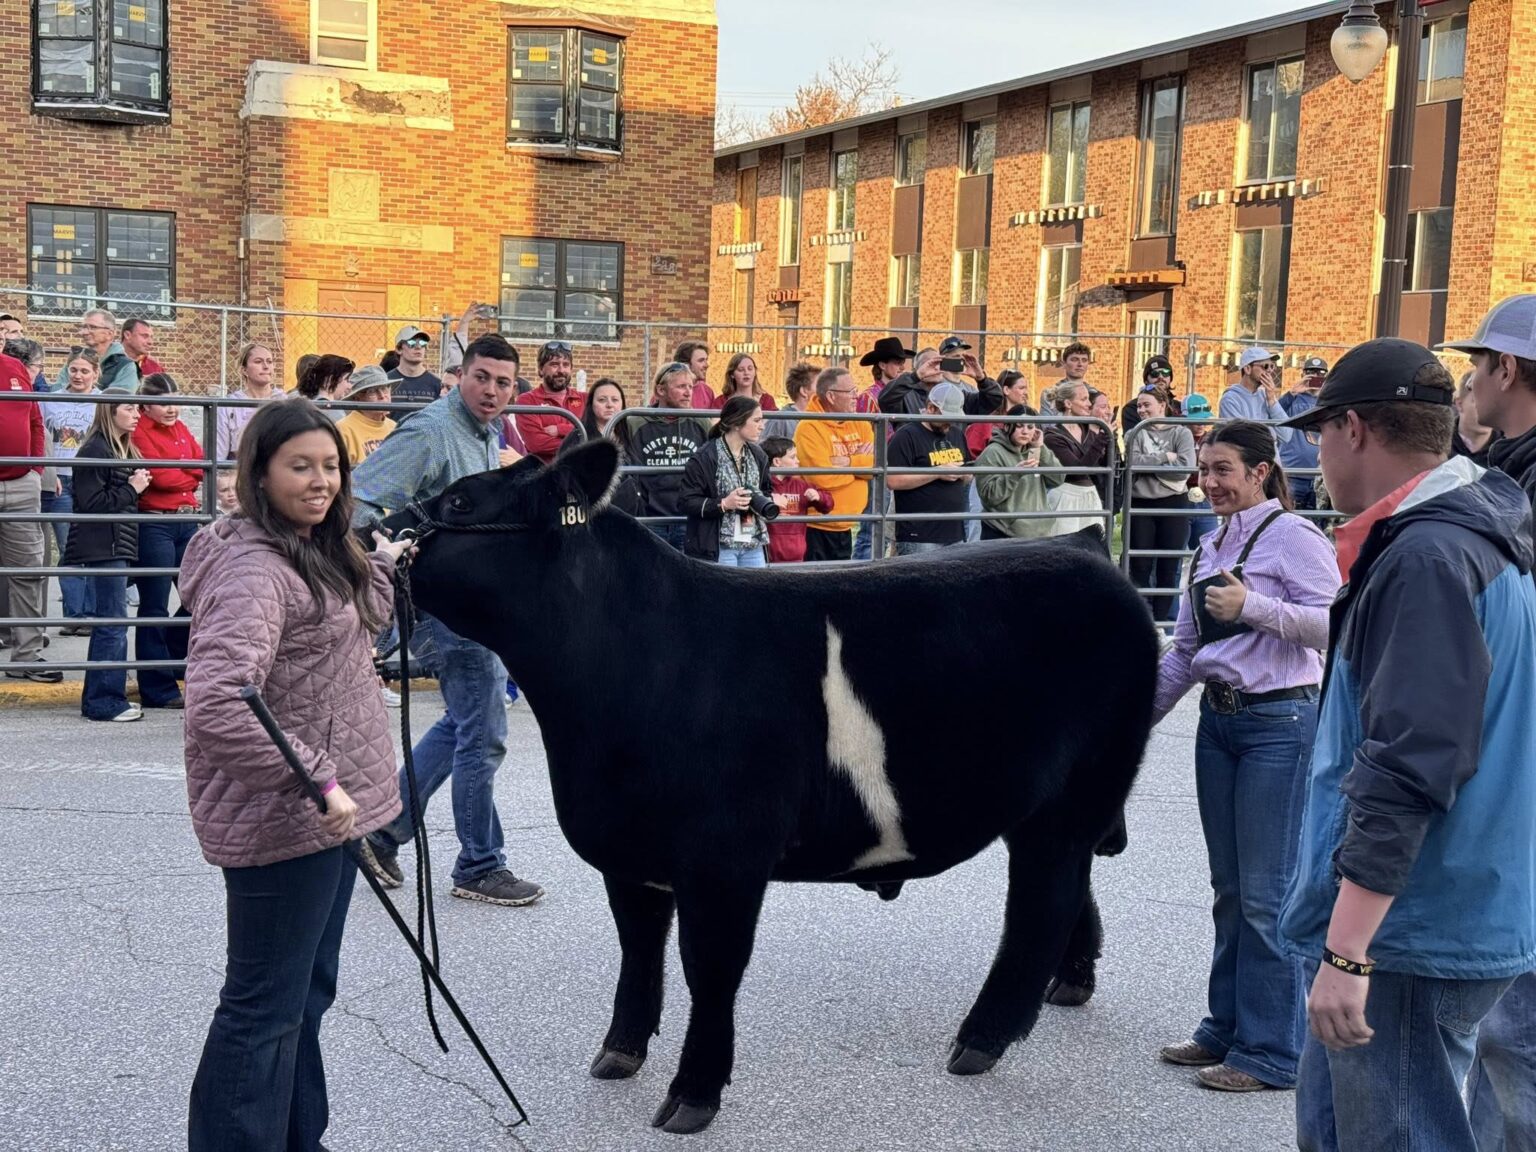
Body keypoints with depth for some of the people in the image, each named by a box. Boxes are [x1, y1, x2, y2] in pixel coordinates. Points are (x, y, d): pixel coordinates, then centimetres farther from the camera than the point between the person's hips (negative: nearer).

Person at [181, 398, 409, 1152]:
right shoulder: (254, 569, -22)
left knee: (307, 993, 20)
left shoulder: (315, 551, 10)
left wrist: (384, 566, 20)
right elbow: (217, 702, -33)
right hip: (280, 820, -10)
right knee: (265, 1008, 0)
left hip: (328, 808, 10)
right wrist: (315, 780, -30)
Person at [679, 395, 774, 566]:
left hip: (754, 546, 6)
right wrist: (723, 504, -20)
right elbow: (685, 502, -11)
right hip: (718, 548, -6)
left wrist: (764, 503, 1)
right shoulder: (704, 458, -10)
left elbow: (766, 489, 24)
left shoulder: (757, 456, 11)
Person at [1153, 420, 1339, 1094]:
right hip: (1218, 721, 8)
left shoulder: (1293, 538, -9)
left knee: (1266, 894, -3)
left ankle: (1273, 1051, 6)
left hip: (1280, 723, -8)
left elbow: (1333, 627, -19)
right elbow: (1185, 650, 19)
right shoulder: (1211, 548, 14)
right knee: (1228, 889, 14)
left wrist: (1252, 606, -24)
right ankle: (1227, 1029, 25)